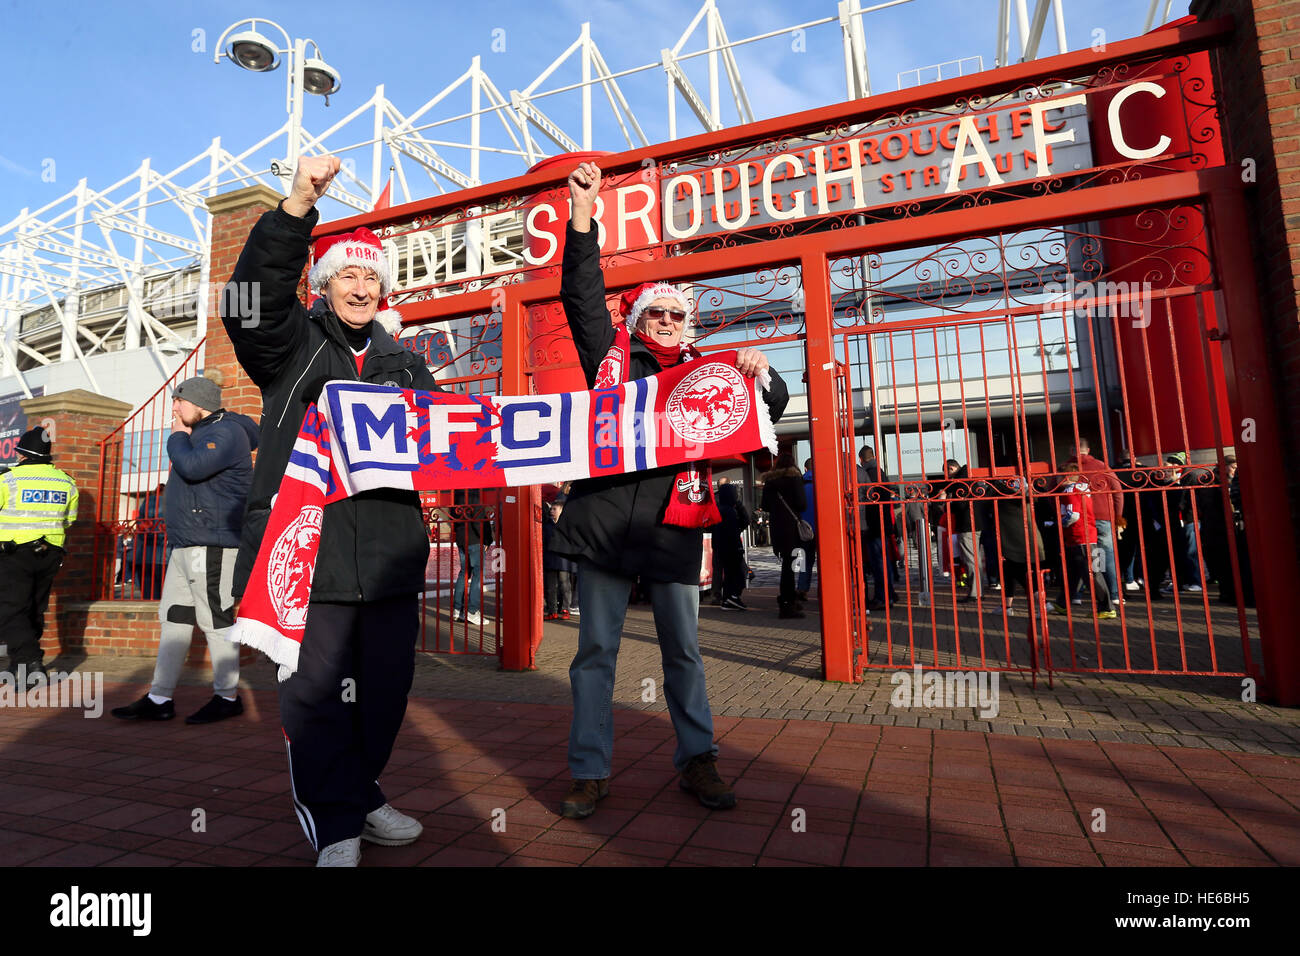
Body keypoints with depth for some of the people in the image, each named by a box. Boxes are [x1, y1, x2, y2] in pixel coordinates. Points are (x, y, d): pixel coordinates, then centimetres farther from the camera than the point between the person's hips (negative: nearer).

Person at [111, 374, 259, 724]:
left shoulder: (227, 431, -10)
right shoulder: (200, 433, 22)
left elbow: (192, 466, -24)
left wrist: (177, 437, -6)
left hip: (212, 545, -11)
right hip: (185, 545, 11)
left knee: (216, 620, -6)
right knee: (174, 619, 10)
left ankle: (227, 696, 4)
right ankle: (160, 698, 16)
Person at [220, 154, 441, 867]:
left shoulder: (402, 363, 19)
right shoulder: (294, 343, 7)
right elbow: (251, 304, -14)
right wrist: (298, 206, -23)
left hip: (388, 551, 5)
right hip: (307, 546, -4)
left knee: (385, 686, 12)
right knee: (316, 690, -1)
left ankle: (360, 796, 32)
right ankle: (334, 825, 17)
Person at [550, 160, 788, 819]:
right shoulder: (611, 356, 12)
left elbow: (773, 408, 15)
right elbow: (582, 292, 3)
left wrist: (761, 374, -7)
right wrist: (583, 209, -5)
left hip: (672, 527, 2)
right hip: (606, 521, -1)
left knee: (683, 650, 9)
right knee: (596, 648, 4)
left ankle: (697, 760, 23)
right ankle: (590, 771, 16)